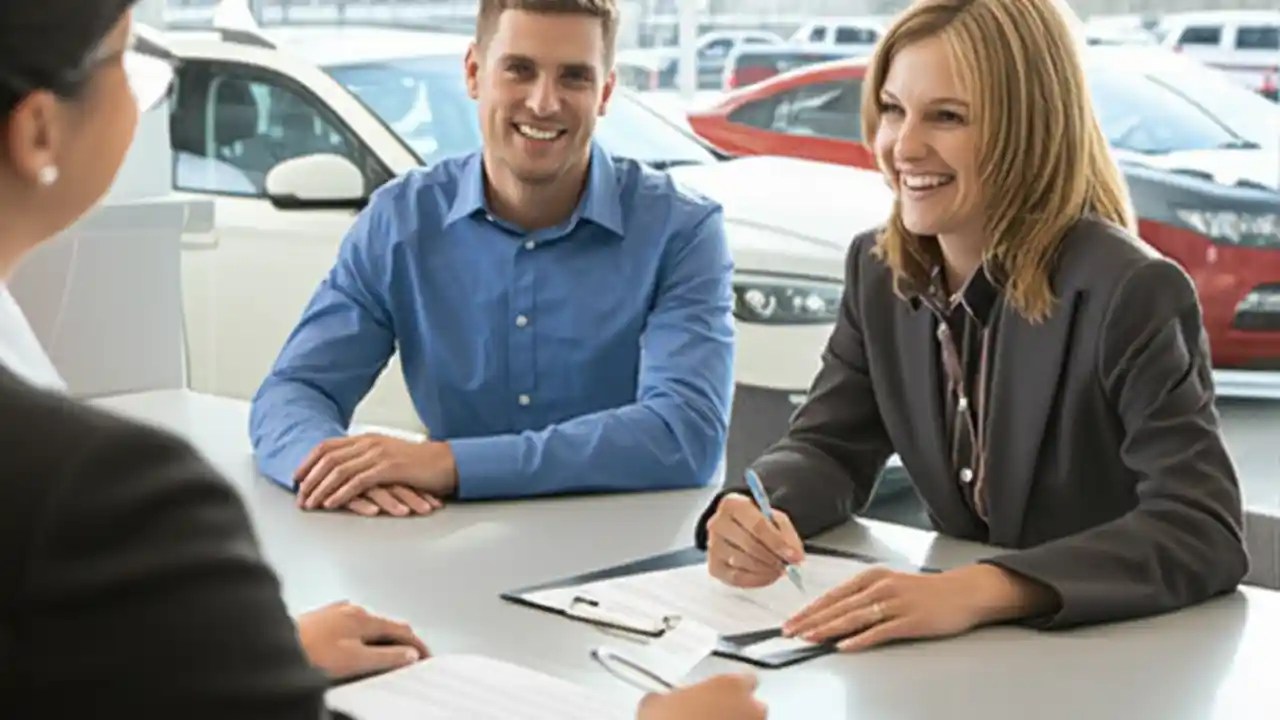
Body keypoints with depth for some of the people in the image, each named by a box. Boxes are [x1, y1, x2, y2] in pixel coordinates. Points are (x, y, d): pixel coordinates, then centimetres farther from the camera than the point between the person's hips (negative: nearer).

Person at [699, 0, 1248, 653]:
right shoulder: (879, 269, 1)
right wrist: (751, 512, -19)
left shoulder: (1130, 293, -18)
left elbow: (1205, 531, -24)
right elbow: (829, 448, 4)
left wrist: (979, 590, -37)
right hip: (960, 646, 4)